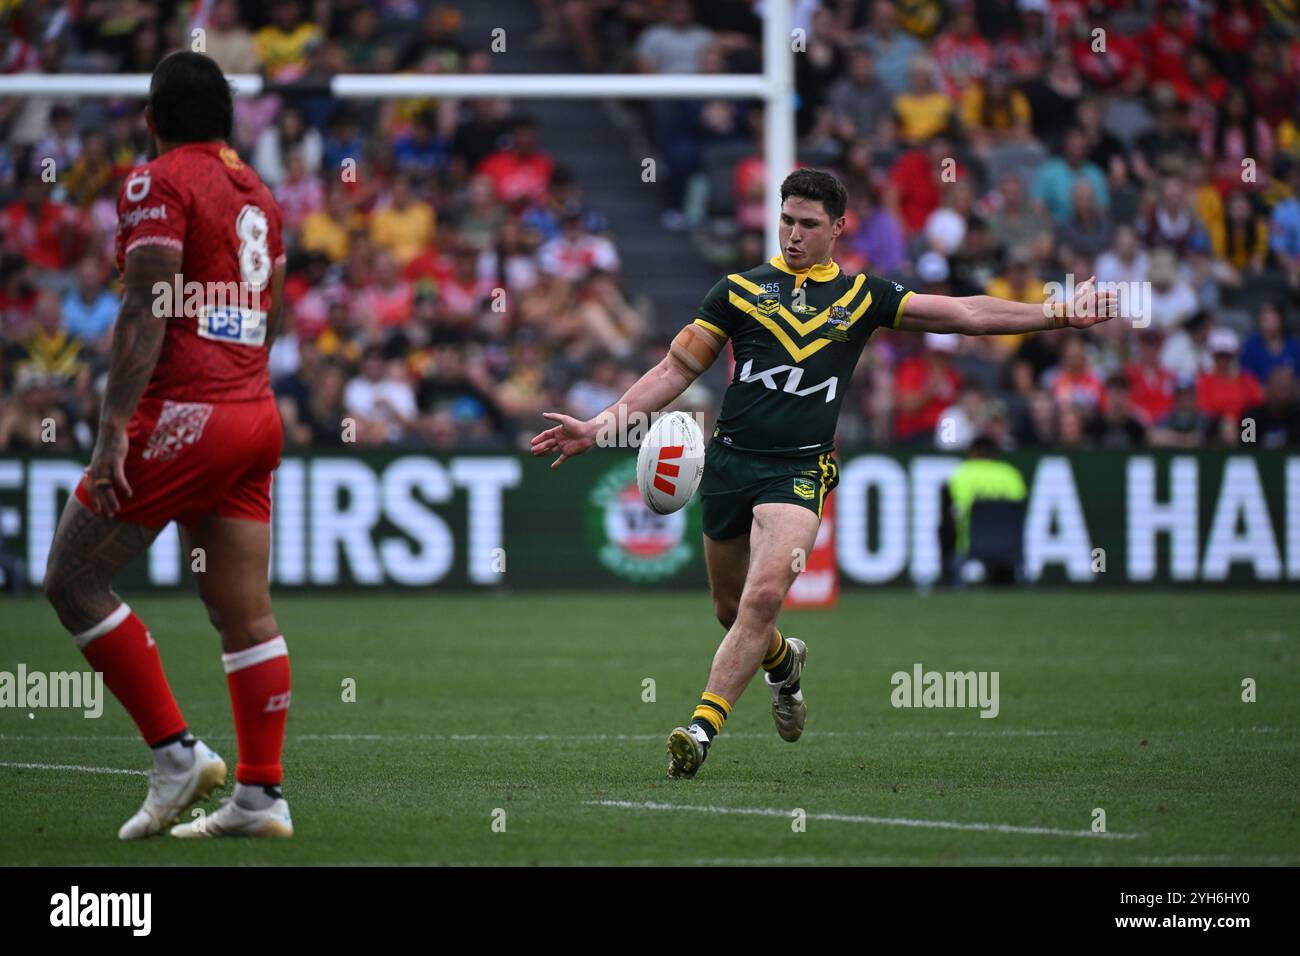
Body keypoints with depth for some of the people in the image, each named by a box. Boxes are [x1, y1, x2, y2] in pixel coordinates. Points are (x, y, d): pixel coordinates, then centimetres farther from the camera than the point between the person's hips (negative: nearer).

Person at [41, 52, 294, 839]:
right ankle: (262, 795, 5)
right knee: (246, 613, 7)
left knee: (74, 580, 0)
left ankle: (177, 753, -4)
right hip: (256, 414, 8)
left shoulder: (160, 183, -7)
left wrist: (113, 431, -19)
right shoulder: (258, 192, 16)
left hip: (183, 416, -8)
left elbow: (145, 310, -16)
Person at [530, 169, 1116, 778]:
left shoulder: (863, 297, 10)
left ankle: (702, 726, -20)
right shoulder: (740, 290, 8)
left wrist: (1055, 314, 4)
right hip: (730, 459, 2)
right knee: (731, 609, 11)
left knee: (764, 596, -22)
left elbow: (964, 313, 11)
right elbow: (677, 368, 10)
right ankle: (783, 661, 46)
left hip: (800, 469, -2)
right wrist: (600, 425, 1)